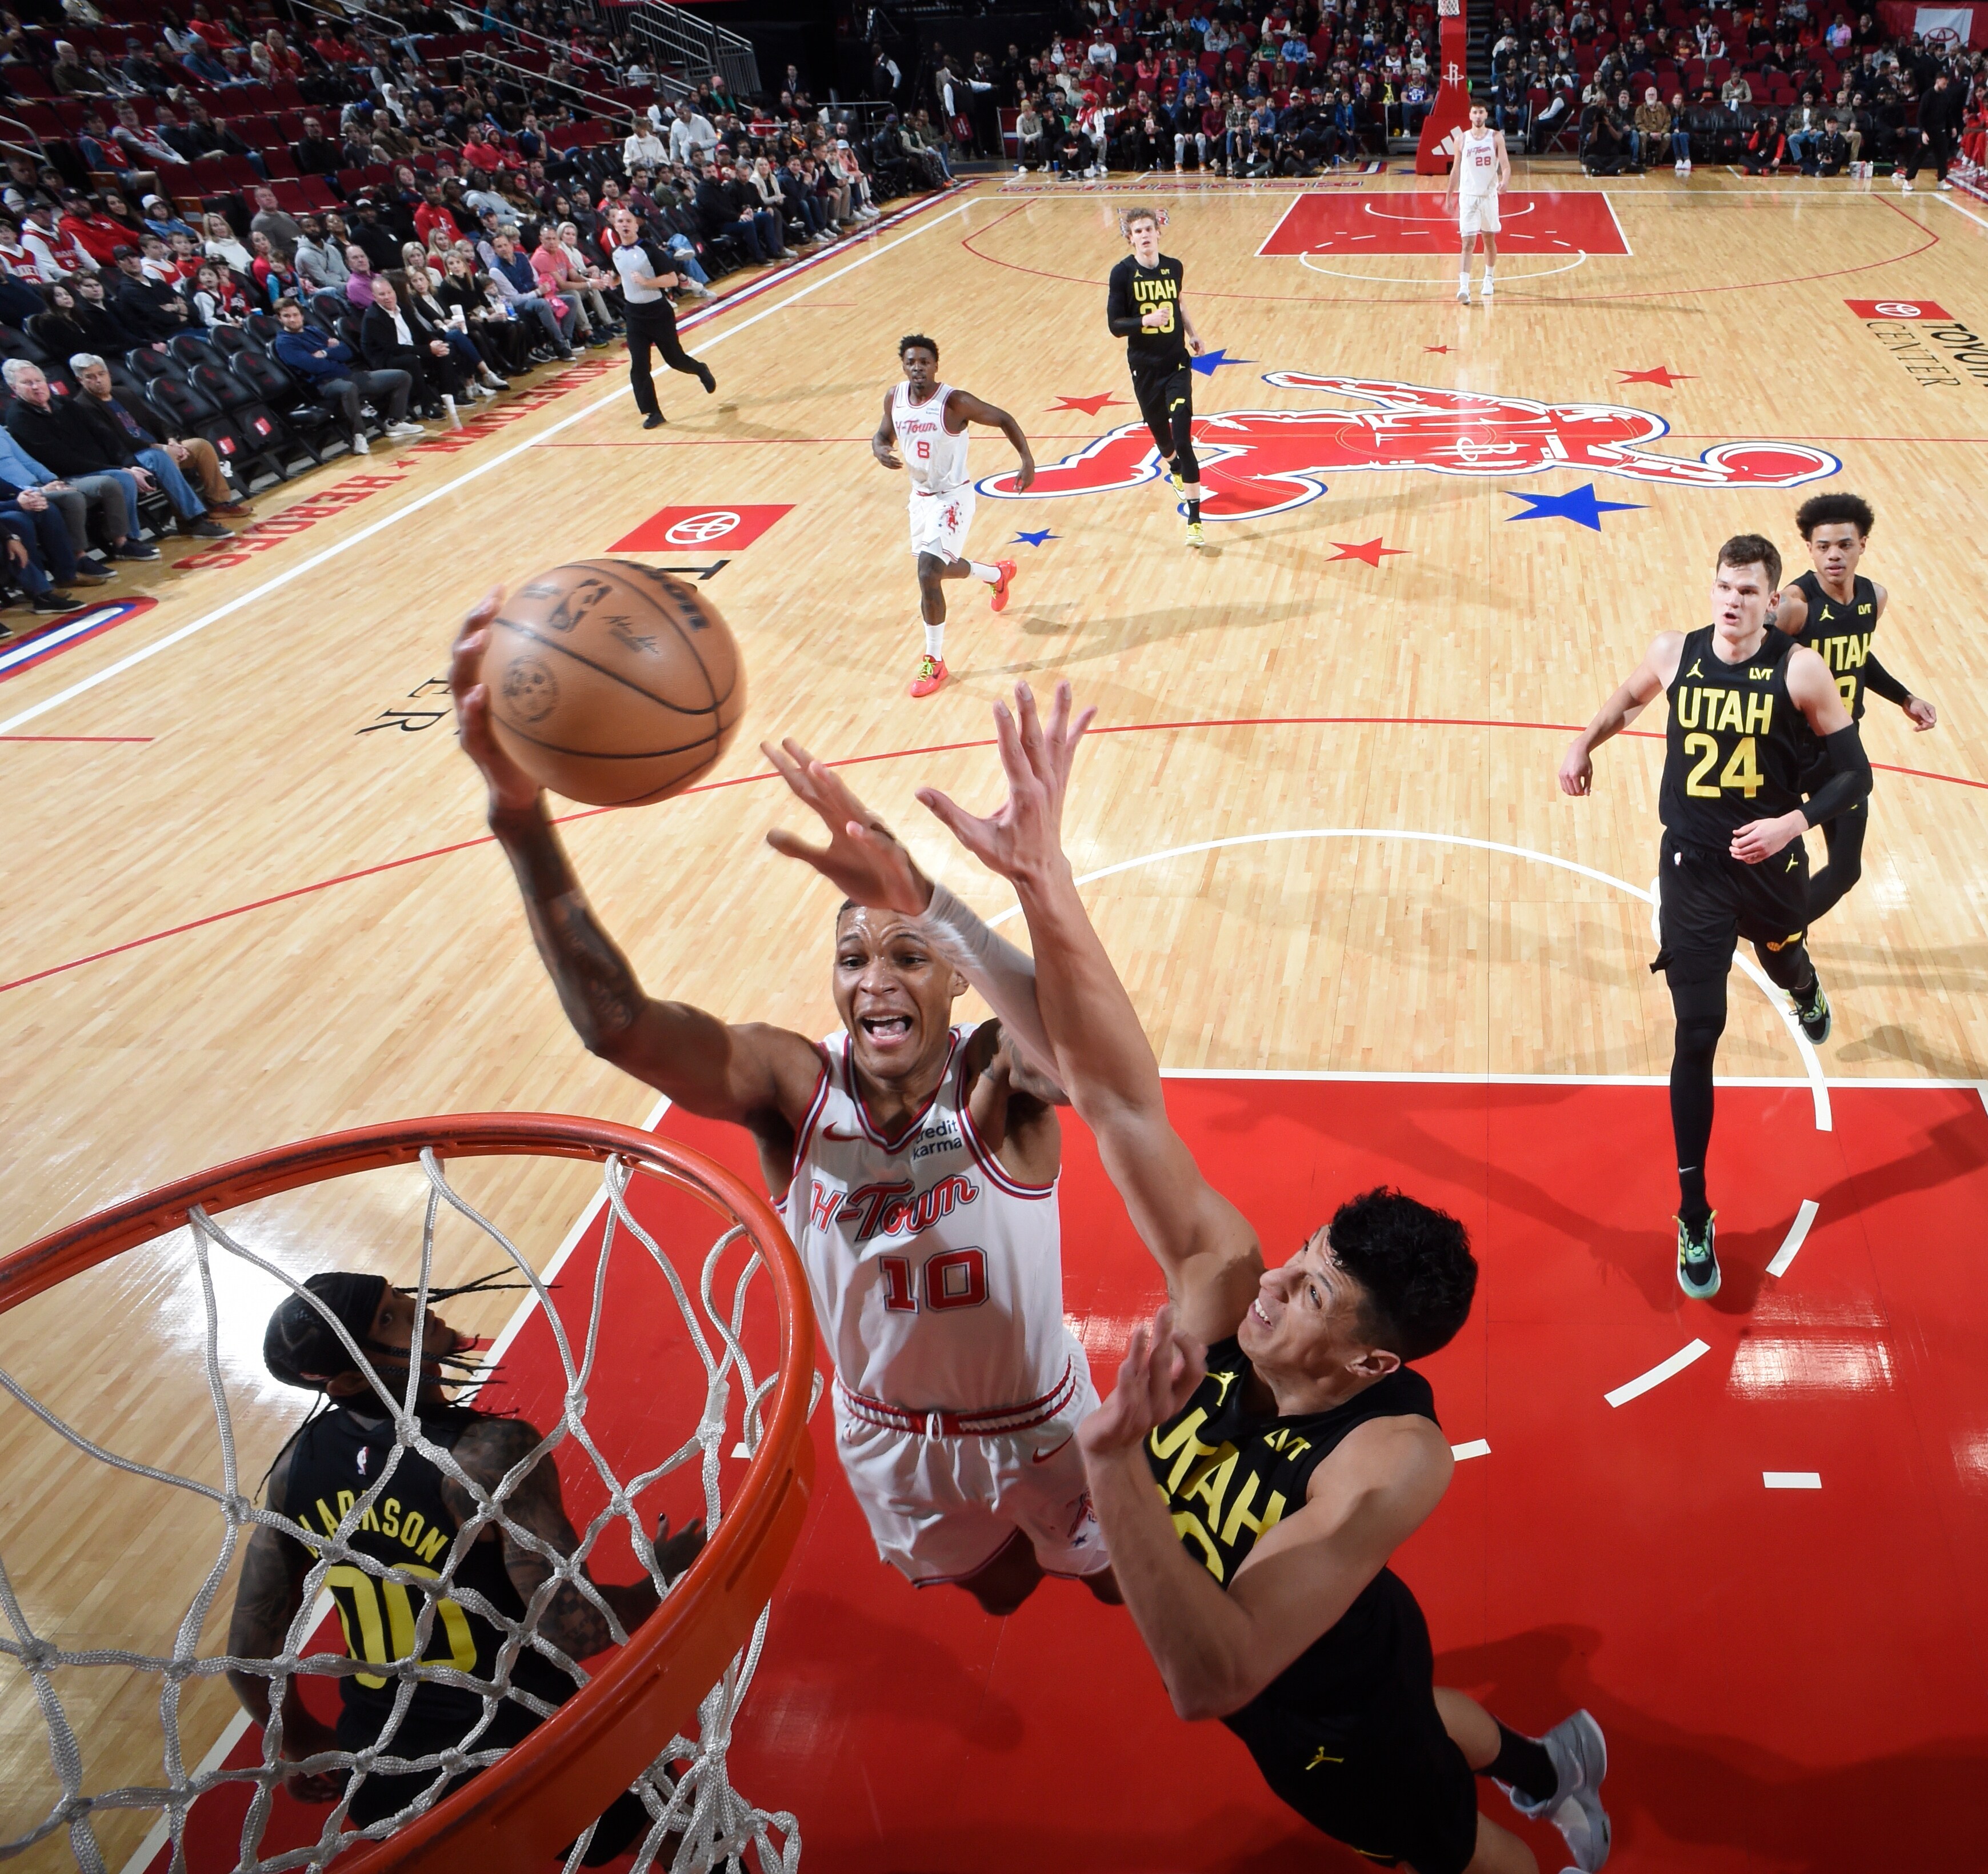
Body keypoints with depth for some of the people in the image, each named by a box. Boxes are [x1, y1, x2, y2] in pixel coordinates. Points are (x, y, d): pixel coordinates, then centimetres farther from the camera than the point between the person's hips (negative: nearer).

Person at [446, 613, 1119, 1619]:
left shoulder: (997, 1083, -29)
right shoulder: (792, 1085, -25)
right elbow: (615, 1023, -43)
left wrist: (922, 899, -71)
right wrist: (521, 813, -58)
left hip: (1042, 1431, -2)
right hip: (890, 1444, 2)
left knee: (1128, 1585, 26)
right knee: (994, 1591, 31)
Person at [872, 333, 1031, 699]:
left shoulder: (955, 402, -21)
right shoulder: (894, 398, -5)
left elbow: (1003, 419, -14)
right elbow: (883, 434, 11)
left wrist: (1027, 460, -25)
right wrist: (880, 450, -13)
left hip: (952, 497, -7)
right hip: (920, 496, 7)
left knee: (928, 575, -18)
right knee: (939, 569, 25)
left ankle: (935, 662, -3)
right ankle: (998, 574, 58)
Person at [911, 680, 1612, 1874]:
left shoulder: (1389, 1456, -45)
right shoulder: (1221, 1281, -31)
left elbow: (1210, 1677, -55)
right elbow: (1120, 1100, -42)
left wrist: (1114, 1460, -65)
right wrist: (1045, 887, -55)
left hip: (1332, 1710, -6)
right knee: (1418, 1717, 37)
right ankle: (1543, 1764, 67)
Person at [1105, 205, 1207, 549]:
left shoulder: (1174, 268, 0)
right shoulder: (1123, 273, -9)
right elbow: (1115, 325, -10)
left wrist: (1191, 332, 20)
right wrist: (1146, 320, -26)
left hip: (1177, 365, 0)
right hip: (1145, 368, 0)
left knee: (1183, 439, -11)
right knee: (1160, 431, 17)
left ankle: (1194, 521, -12)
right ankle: (1176, 469, 55)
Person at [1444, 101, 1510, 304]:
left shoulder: (1496, 137, -3)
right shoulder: (1462, 140, 1)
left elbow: (1505, 165, -8)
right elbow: (1456, 169, 9)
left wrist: (1504, 181, -30)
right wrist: (1449, 197, 10)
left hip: (1490, 195, 1)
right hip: (1467, 196, -1)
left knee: (1489, 240, 14)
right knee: (1468, 243, -11)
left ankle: (1488, 279, 32)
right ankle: (1463, 288, -18)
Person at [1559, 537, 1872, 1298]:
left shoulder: (1799, 669, -14)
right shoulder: (1674, 652, -8)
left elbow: (1854, 773, -9)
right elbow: (1629, 700, 17)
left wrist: (1793, 822, -24)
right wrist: (1584, 745, 13)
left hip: (1771, 863, 0)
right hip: (1692, 869, 0)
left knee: (1784, 963, 30)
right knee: (1697, 1037, -4)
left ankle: (1804, 991, 74)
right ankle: (1694, 1219, 4)